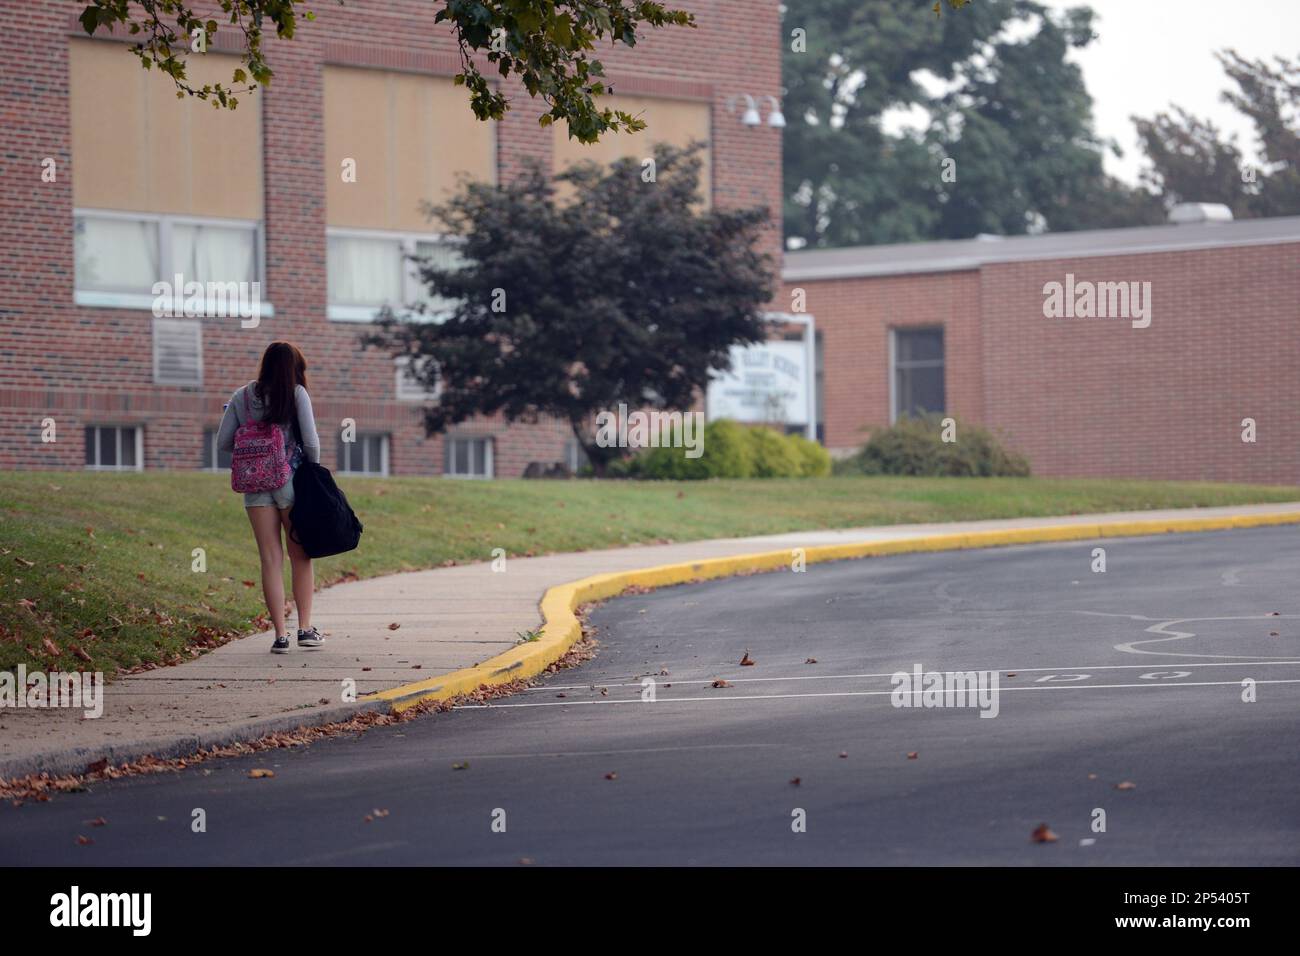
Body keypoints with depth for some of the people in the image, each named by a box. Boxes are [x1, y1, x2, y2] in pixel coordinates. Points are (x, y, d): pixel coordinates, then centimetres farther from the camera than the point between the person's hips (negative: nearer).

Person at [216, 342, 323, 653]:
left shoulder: (242, 396, 5)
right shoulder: (296, 394, -3)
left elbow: (223, 442, 6)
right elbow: (311, 442, -8)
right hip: (292, 481, -2)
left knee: (270, 559, 3)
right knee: (301, 557, 10)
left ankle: (280, 634, -1)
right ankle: (305, 628, 10)